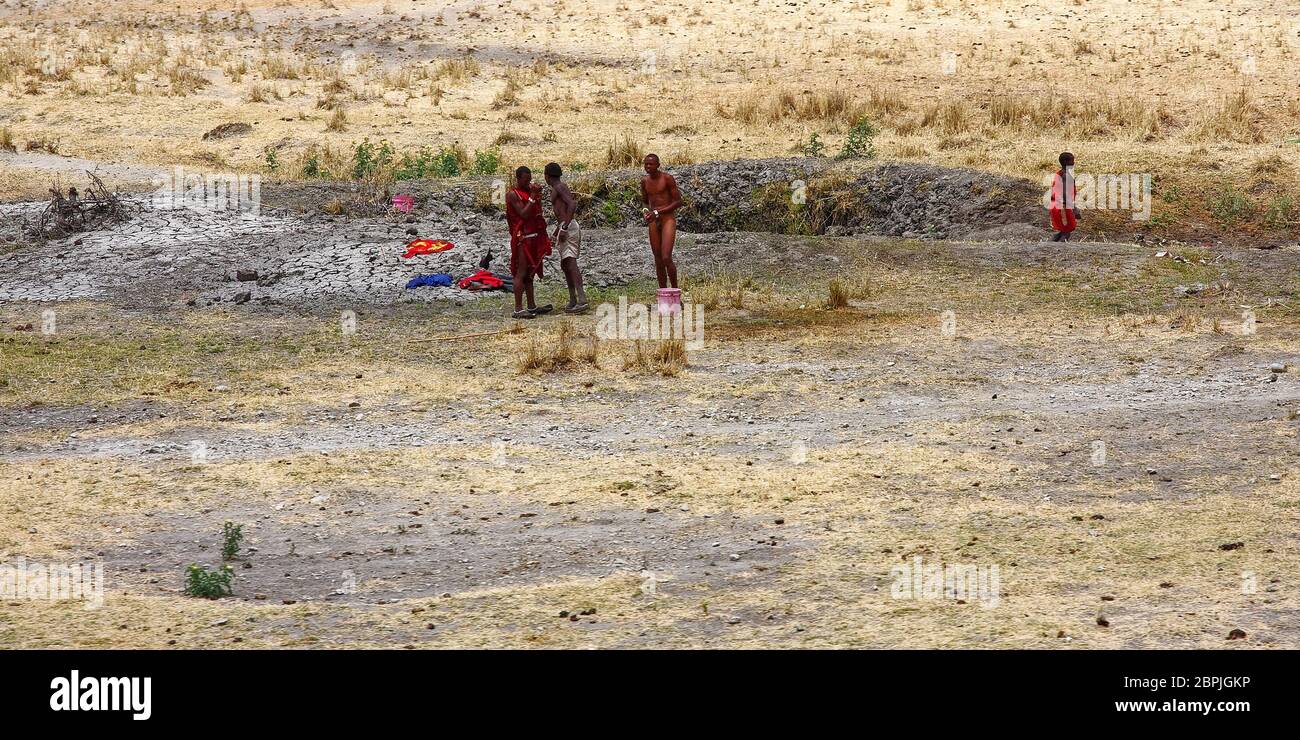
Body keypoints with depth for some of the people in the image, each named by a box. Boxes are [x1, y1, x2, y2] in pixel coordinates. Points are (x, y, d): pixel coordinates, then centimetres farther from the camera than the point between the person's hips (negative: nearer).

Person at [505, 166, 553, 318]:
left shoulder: (530, 191, 15)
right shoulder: (513, 195, -9)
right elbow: (524, 214, -19)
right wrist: (533, 196, -19)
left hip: (534, 236, 9)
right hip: (522, 237, -9)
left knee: (530, 273, 13)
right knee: (521, 273, -10)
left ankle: (532, 306, 18)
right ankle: (518, 309, -12)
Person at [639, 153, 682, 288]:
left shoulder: (667, 178, -8)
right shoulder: (645, 181, 8)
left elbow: (678, 202, -9)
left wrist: (658, 213, -15)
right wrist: (646, 211, -4)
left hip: (668, 219, -6)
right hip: (654, 222, 6)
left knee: (666, 258, -16)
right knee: (658, 260, 5)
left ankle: (675, 291, -2)